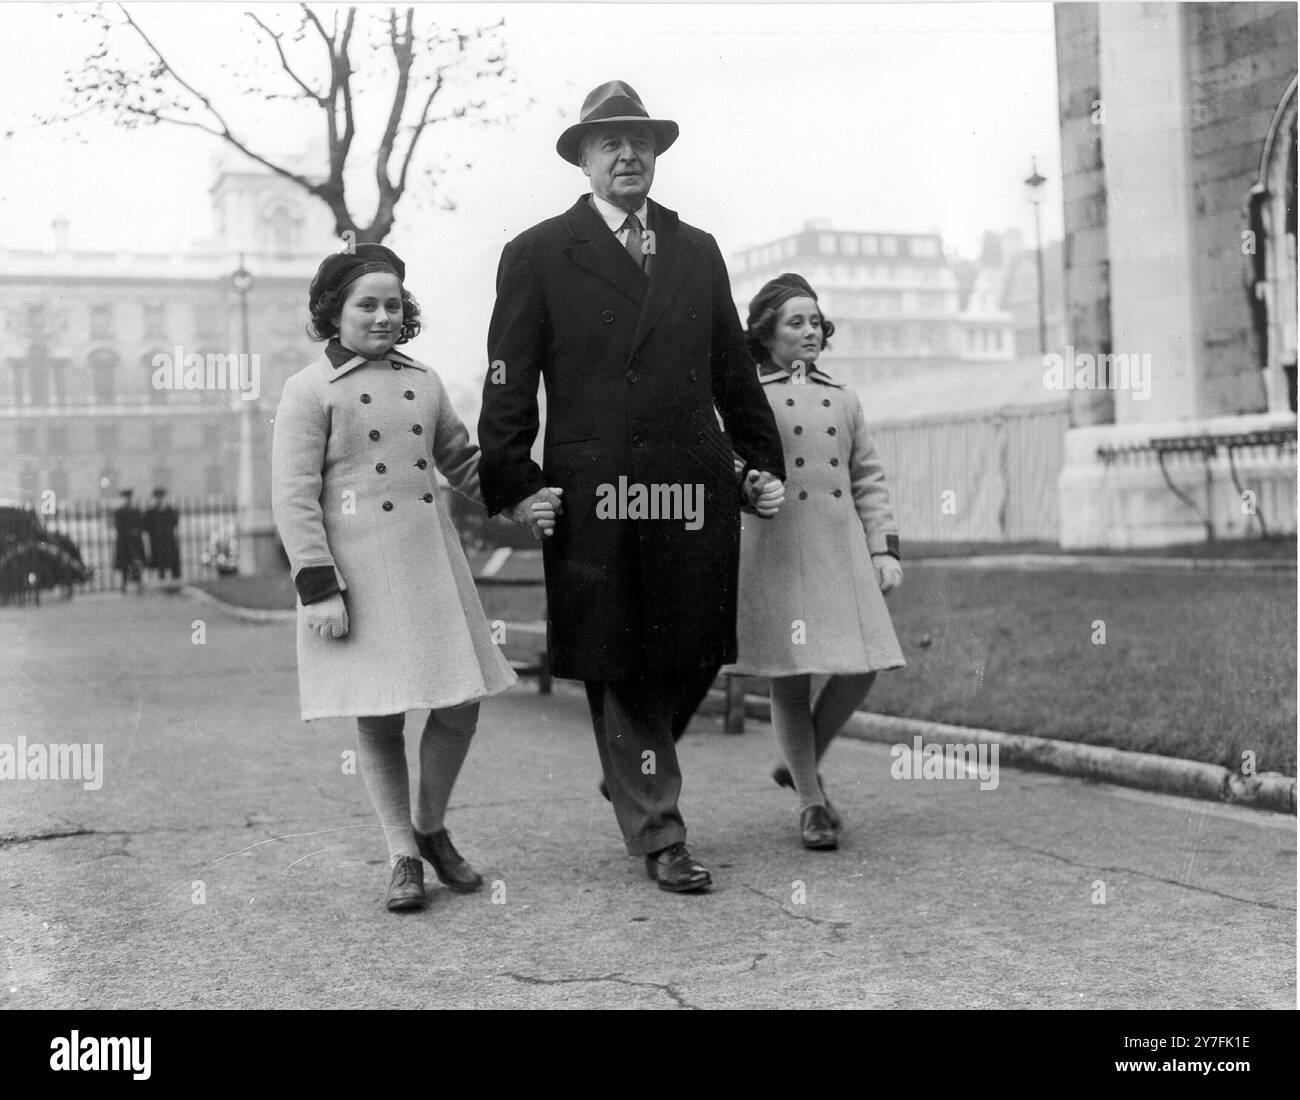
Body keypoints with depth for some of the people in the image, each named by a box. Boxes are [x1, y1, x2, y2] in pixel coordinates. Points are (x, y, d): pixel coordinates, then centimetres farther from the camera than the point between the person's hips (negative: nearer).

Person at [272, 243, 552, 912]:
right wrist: (318, 587, -14)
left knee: (460, 704, 5)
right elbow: (294, 497, -8)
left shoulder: (423, 383, 14)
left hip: (430, 562, 5)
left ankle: (431, 829, 28)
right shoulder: (310, 391, -3)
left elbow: (462, 461, 24)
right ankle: (402, 858, 16)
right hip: (357, 574, -5)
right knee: (379, 719, 2)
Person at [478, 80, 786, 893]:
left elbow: (734, 370, 18)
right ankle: (659, 837, 16)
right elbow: (508, 382, 0)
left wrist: (765, 463, 14)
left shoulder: (698, 251, 16)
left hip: (697, 496, 4)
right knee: (620, 670, 4)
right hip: (595, 500, -4)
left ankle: (631, 775, 33)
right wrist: (512, 484, -8)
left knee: (695, 655, 6)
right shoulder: (538, 254, 4)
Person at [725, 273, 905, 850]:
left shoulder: (844, 400, 17)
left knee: (860, 669, -4)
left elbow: (868, 480, 15)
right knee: (791, 678, -1)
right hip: (774, 549, -4)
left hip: (841, 550, 4)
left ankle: (801, 764, 21)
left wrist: (885, 550, 7)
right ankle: (811, 803, 13)